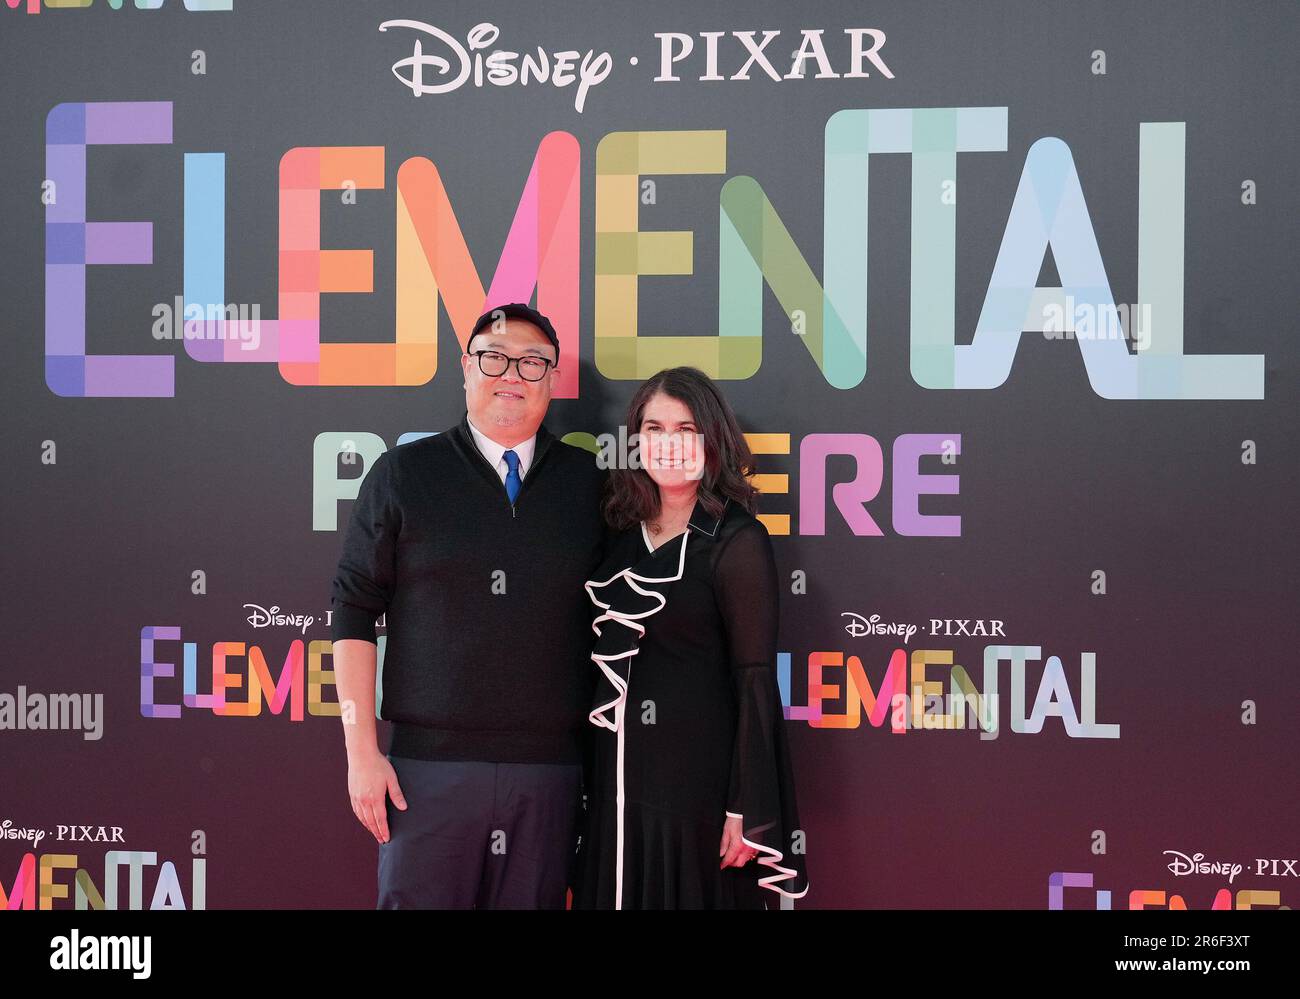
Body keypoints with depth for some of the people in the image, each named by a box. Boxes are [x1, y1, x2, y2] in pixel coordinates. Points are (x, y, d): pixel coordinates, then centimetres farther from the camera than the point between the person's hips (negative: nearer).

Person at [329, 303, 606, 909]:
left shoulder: (589, 483, 9)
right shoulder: (402, 473, 5)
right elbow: (354, 613, 2)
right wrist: (362, 751, -4)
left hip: (550, 768, 2)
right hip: (431, 764, -1)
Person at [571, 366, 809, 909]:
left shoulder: (737, 542, -10)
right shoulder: (623, 534, 8)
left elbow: (755, 680, -12)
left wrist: (748, 811, -16)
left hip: (695, 783, -6)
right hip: (616, 778, 6)